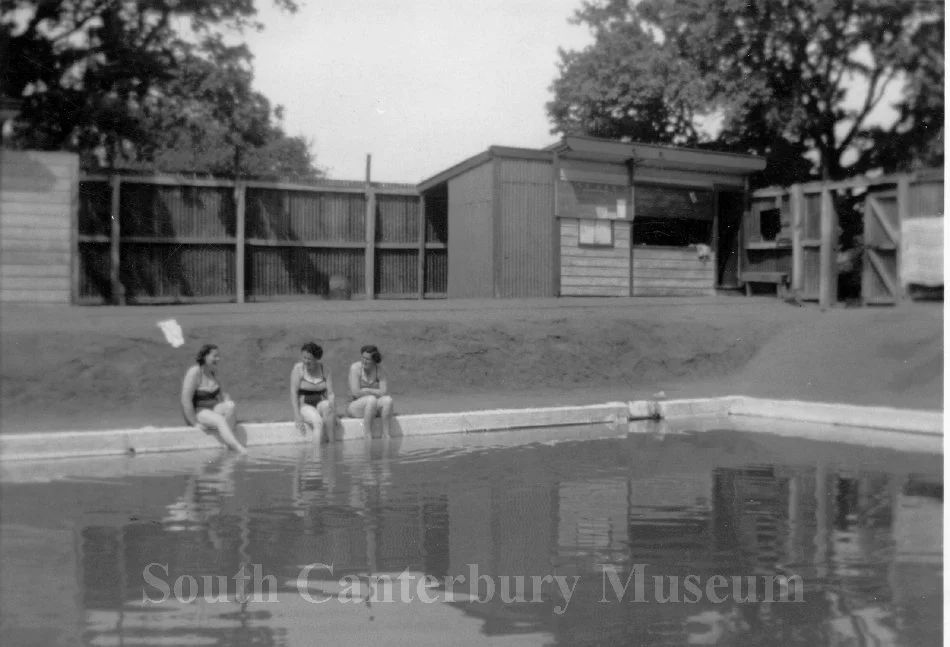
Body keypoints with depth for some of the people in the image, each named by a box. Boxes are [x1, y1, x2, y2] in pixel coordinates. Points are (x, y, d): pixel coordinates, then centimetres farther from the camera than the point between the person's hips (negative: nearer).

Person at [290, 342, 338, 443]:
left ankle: (332, 445, -32)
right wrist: (297, 415, -18)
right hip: (304, 405, -2)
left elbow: (330, 393, 1)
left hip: (321, 403, 2)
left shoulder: (324, 369, 4)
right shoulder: (298, 368, -3)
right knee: (318, 421, -33)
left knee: (326, 407, -34)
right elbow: (293, 392, -8)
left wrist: (332, 407, -18)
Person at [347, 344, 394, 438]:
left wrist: (366, 390, -13)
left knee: (388, 400, -27)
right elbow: (355, 393, -16)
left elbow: (385, 392, -9)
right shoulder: (355, 367, -8)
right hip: (355, 406, -3)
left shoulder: (378, 370, 1)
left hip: (374, 407, 3)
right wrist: (375, 393, -9)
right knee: (371, 399, -34)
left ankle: (386, 436, -28)